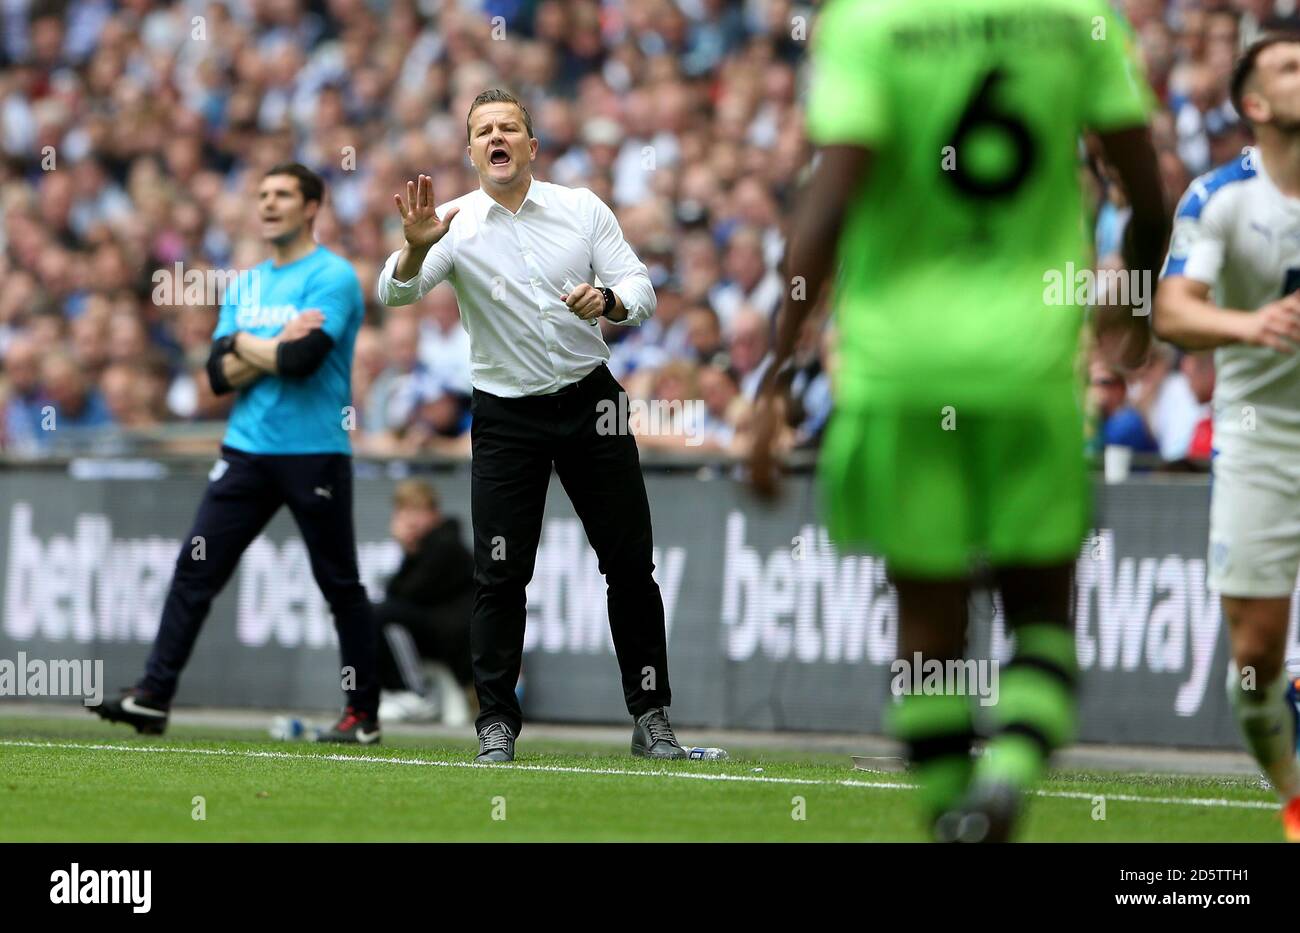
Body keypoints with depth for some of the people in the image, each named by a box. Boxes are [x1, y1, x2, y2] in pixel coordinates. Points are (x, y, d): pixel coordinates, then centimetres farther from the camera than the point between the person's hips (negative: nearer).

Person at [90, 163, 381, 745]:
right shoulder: (245, 286, 14)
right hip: (247, 451, 6)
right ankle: (153, 697, -7)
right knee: (195, 569, -4)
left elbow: (302, 360, -21)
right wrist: (276, 349, -11)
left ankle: (363, 714, 13)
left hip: (314, 453, -6)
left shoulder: (332, 277, -7)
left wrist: (245, 343, -4)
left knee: (340, 585, 3)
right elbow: (220, 374, 5)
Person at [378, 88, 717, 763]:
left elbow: (640, 290, 0)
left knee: (631, 564, 3)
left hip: (590, 402, 2)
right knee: (499, 574, -5)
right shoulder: (456, 226, -6)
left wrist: (607, 300, -23)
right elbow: (394, 293, -20)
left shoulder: (582, 208, 1)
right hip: (507, 418, -2)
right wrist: (414, 248, -42)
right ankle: (496, 721, 3)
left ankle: (650, 715, 11)